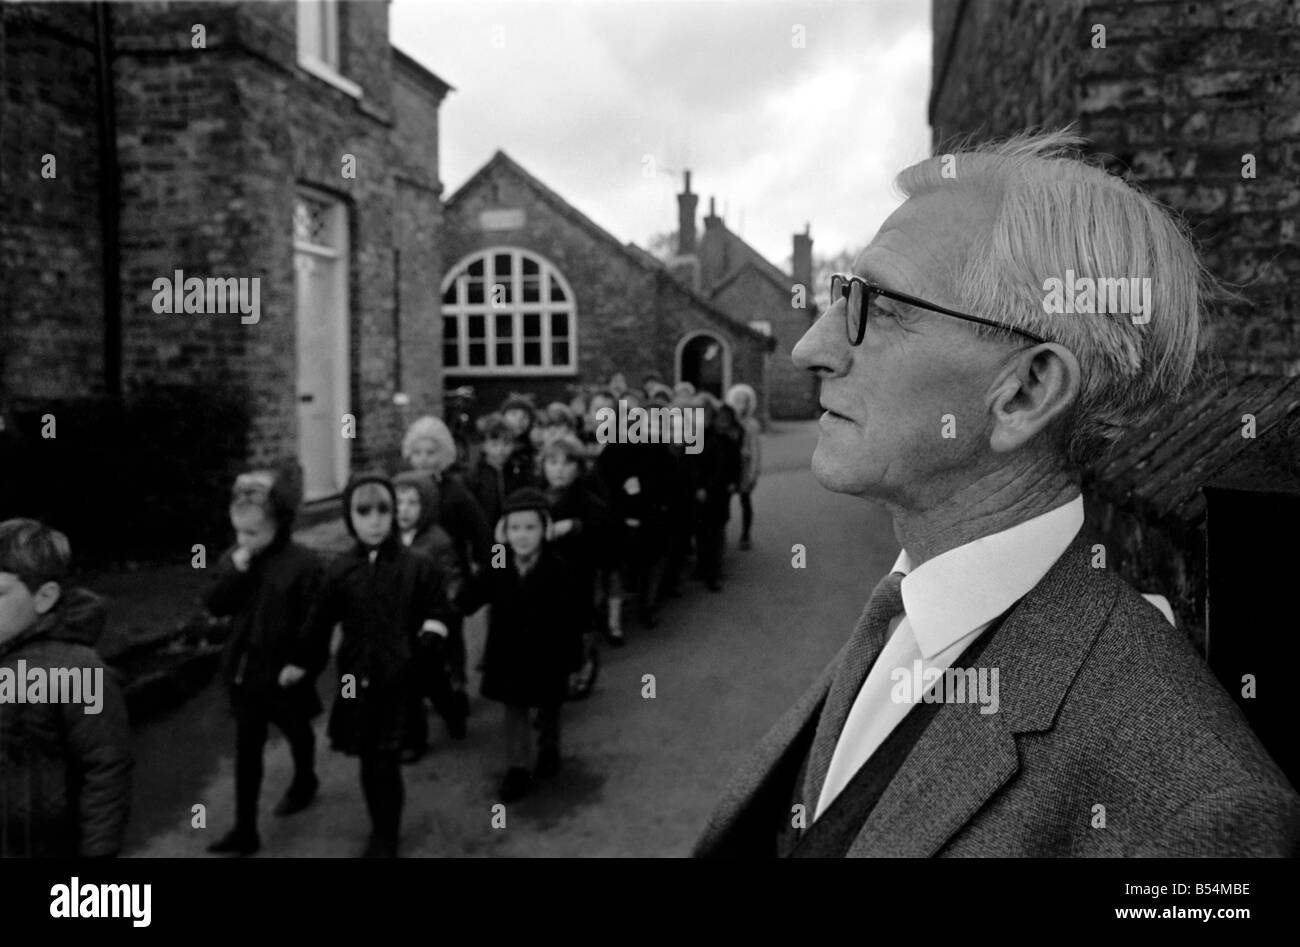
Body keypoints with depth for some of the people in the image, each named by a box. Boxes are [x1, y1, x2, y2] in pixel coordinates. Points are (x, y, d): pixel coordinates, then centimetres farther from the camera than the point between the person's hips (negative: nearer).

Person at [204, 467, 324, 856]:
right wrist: (235, 570, -20)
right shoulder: (233, 559, -1)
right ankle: (245, 830, 13)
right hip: (244, 671, 4)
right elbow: (214, 606, -6)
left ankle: (304, 783, 50)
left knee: (297, 732, 21)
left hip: (284, 672, -4)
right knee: (247, 747, 7)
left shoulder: (303, 564, -19)